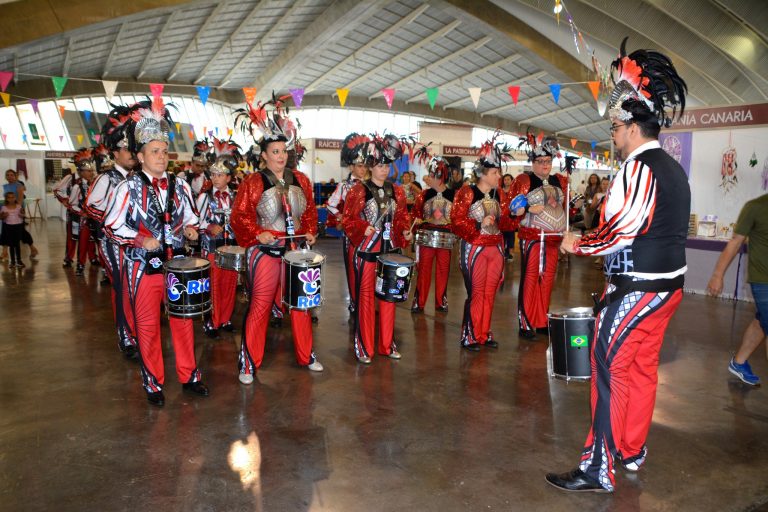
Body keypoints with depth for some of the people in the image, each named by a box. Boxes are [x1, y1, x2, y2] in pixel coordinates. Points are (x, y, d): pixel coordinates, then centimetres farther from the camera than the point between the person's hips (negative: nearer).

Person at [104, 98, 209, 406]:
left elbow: (190, 218, 17)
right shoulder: (129, 187, -6)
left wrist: (190, 229, -5)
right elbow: (112, 225, -6)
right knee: (147, 326, 7)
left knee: (183, 320, 10)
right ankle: (153, 383, 22)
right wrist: (140, 240, -19)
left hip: (177, 263, 4)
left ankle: (189, 376, 25)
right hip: (143, 266, -3)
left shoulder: (179, 186, 7)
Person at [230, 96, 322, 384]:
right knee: (260, 305, 2)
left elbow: (310, 210, 15)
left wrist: (309, 232, 1)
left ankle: (306, 356, 27)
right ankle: (248, 363, 14)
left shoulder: (300, 180, 7)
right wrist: (257, 234, -20)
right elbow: (239, 215, -7)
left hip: (295, 248, 4)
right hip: (264, 250, -4)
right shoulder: (253, 183, -6)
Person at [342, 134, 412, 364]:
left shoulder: (396, 191, 8)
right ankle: (364, 347, 11)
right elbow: (348, 220, -7)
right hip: (366, 250, -4)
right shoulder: (359, 190, -5)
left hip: (390, 250, 5)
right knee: (365, 296, 0)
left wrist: (406, 231, -4)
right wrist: (363, 228, -23)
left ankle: (387, 344, 22)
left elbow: (402, 218, 15)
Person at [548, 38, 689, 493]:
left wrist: (578, 244, -7)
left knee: (611, 373, -3)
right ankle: (633, 452, 31)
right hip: (668, 284, 10)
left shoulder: (639, 168, -17)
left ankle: (599, 469, 5)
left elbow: (620, 234, -21)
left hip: (635, 290, -10)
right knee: (643, 369, 17)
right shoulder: (674, 168, 13)